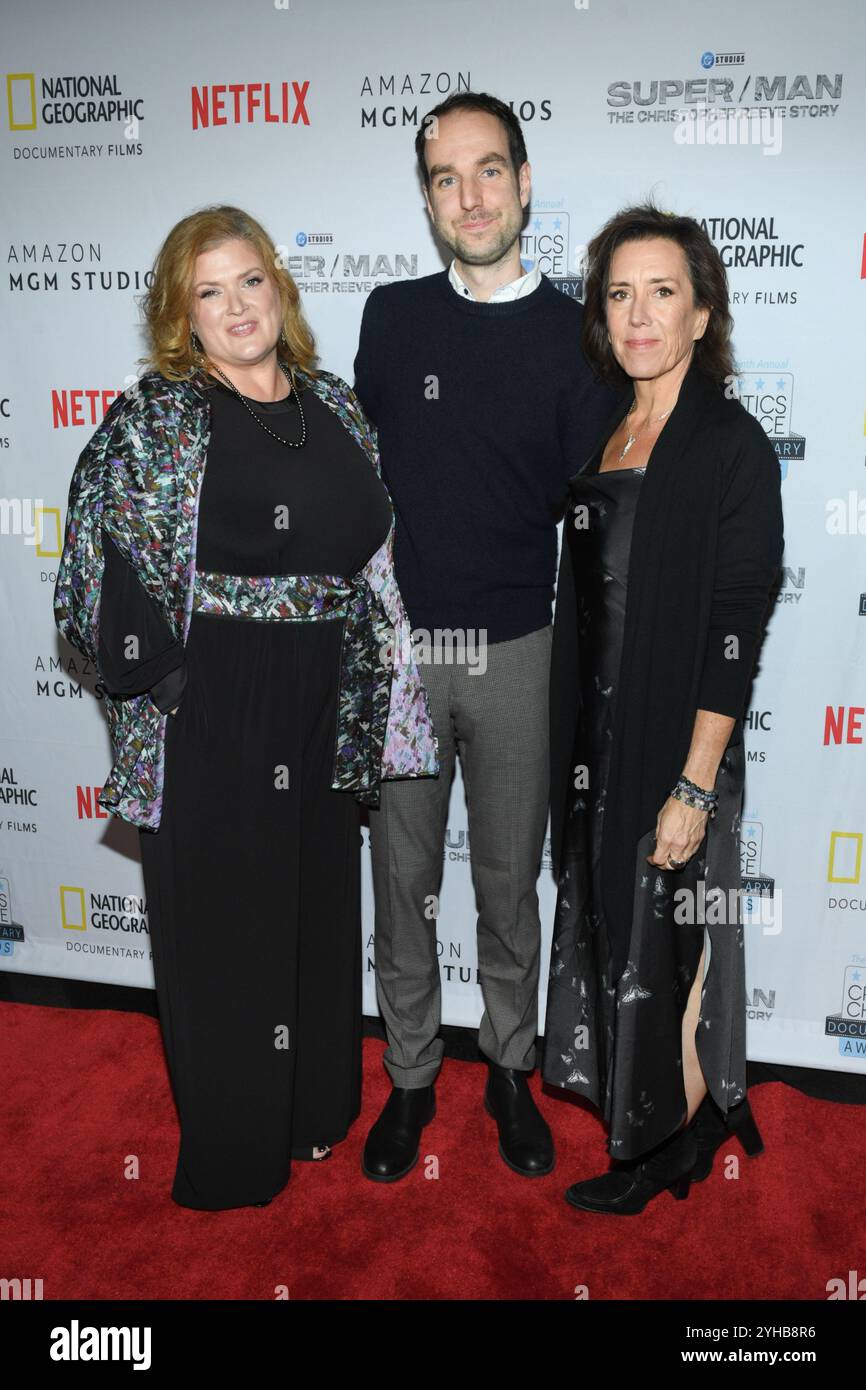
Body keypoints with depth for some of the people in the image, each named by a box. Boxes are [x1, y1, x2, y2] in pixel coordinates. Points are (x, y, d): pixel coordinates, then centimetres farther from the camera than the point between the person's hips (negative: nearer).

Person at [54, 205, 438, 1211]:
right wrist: (158, 674, -14)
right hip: (207, 717, -5)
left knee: (319, 900, 17)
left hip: (323, 714, 5)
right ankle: (232, 1146, 29)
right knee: (220, 918, 7)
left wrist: (387, 698, 8)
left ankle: (316, 1107, 40)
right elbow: (108, 565, -8)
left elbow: (378, 559, 11)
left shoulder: (336, 407, 9)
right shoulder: (154, 418, -5)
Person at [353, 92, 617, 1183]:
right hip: (398, 644, 1)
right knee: (402, 878, 11)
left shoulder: (575, 335, -2)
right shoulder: (391, 316, 2)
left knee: (510, 880, 13)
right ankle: (410, 1077, 31)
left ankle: (510, 1071, 34)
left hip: (517, 651, -1)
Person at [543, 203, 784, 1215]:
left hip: (676, 746, -7)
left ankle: (664, 1146, 31)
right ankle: (701, 1112, 40)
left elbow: (734, 629, -16)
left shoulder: (732, 446, -12)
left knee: (667, 943, 7)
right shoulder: (607, 434, 8)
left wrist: (695, 787, -19)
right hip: (598, 738, 7)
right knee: (612, 930, 18)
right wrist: (576, 745, 10)